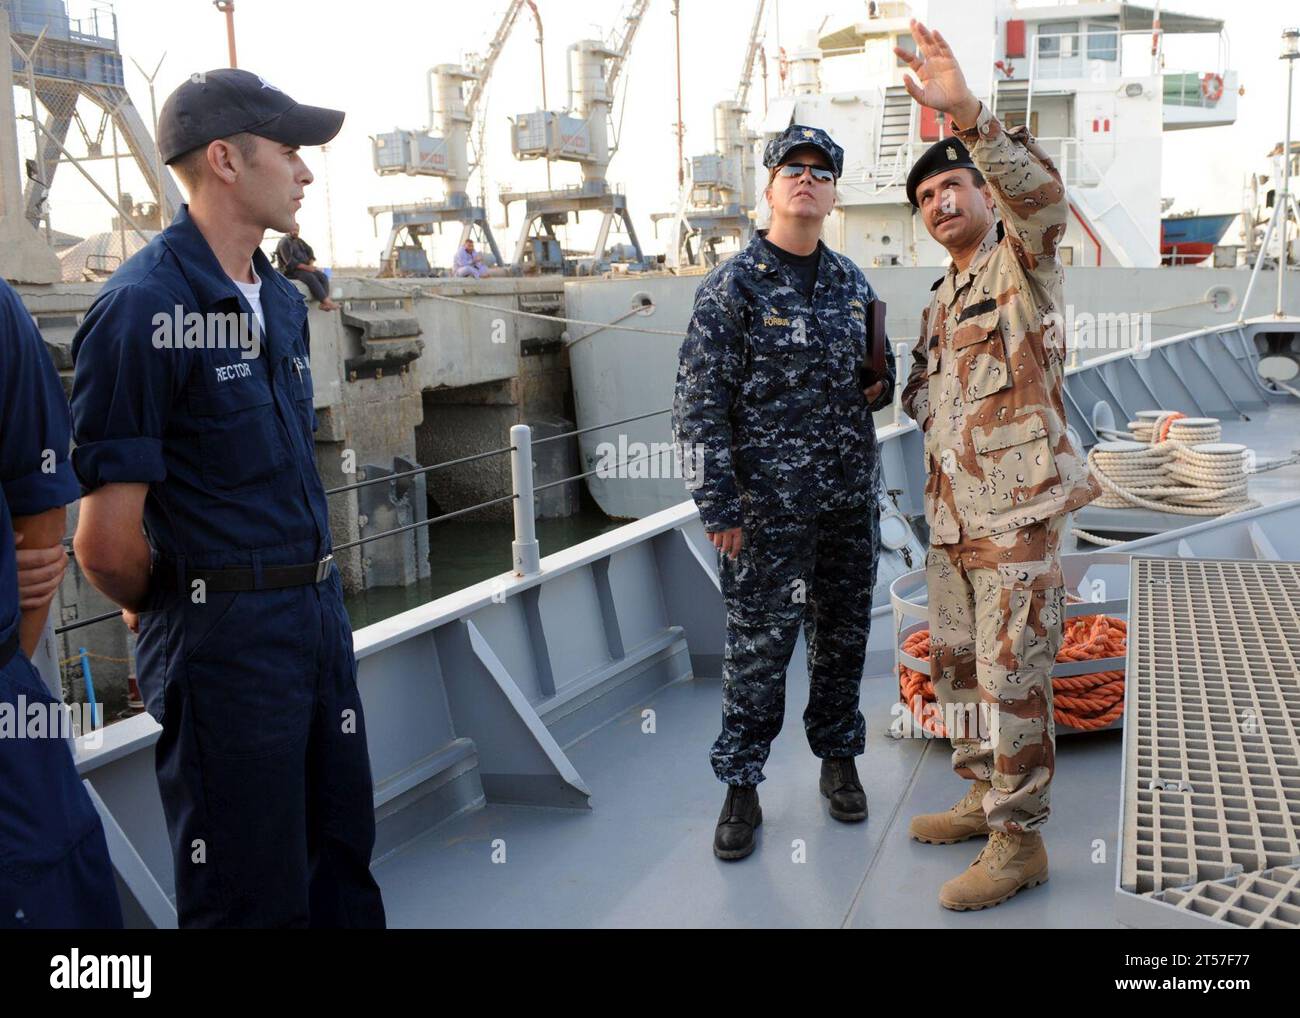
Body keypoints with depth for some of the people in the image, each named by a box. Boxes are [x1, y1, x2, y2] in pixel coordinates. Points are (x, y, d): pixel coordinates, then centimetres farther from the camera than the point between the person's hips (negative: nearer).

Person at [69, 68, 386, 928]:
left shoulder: (282, 300, 10)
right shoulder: (144, 309, -17)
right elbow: (106, 541, -18)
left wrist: (318, 592, 15)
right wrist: (163, 609, -1)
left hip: (319, 615, 8)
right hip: (225, 639, -7)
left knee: (344, 864, 19)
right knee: (254, 897, 8)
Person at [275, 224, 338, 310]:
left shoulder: (299, 241, 17)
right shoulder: (284, 242, -8)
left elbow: (310, 251, 11)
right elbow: (290, 262, -19)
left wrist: (311, 265, -9)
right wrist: (306, 267, -23)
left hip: (305, 268, 8)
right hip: (292, 271, -8)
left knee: (323, 277, -16)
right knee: (311, 278, -33)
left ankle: (324, 304, -30)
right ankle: (327, 301, -38)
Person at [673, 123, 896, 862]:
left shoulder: (852, 283, 10)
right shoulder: (733, 287, -7)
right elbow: (701, 406, -10)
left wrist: (880, 386, -1)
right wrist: (719, 508, -14)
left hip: (853, 497, 5)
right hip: (770, 504, -5)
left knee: (844, 635, 14)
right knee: (760, 646, 1)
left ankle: (838, 759, 32)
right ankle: (742, 788, 16)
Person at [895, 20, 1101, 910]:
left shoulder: (1023, 261, -5)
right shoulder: (944, 300, 19)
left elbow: (1040, 192, -29)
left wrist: (967, 112, -41)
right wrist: (912, 391, 4)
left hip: (1019, 511, -9)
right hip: (953, 515, 9)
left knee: (1012, 677, -5)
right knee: (957, 664, 16)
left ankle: (1020, 841, 7)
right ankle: (985, 796, 32)